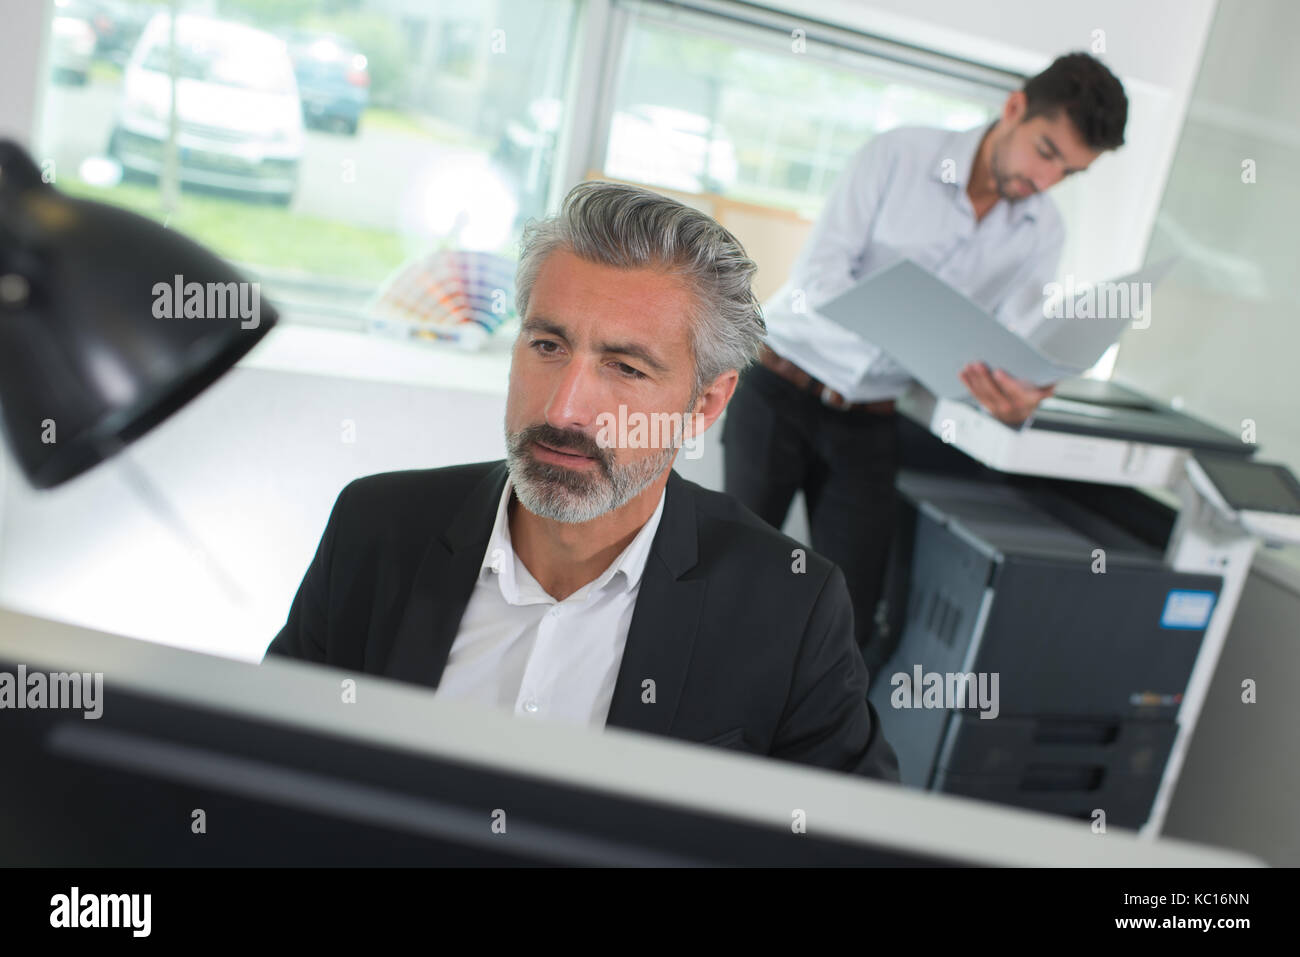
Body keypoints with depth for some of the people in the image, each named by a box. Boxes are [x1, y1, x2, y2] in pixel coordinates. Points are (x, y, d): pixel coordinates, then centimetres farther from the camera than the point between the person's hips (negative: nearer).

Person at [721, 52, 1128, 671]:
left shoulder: (1042, 233, 3)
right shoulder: (899, 154, -10)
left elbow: (1010, 356, -4)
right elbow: (819, 275, -19)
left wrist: (1015, 405, -29)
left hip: (868, 421, 4)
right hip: (782, 390, -4)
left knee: (848, 619, -2)